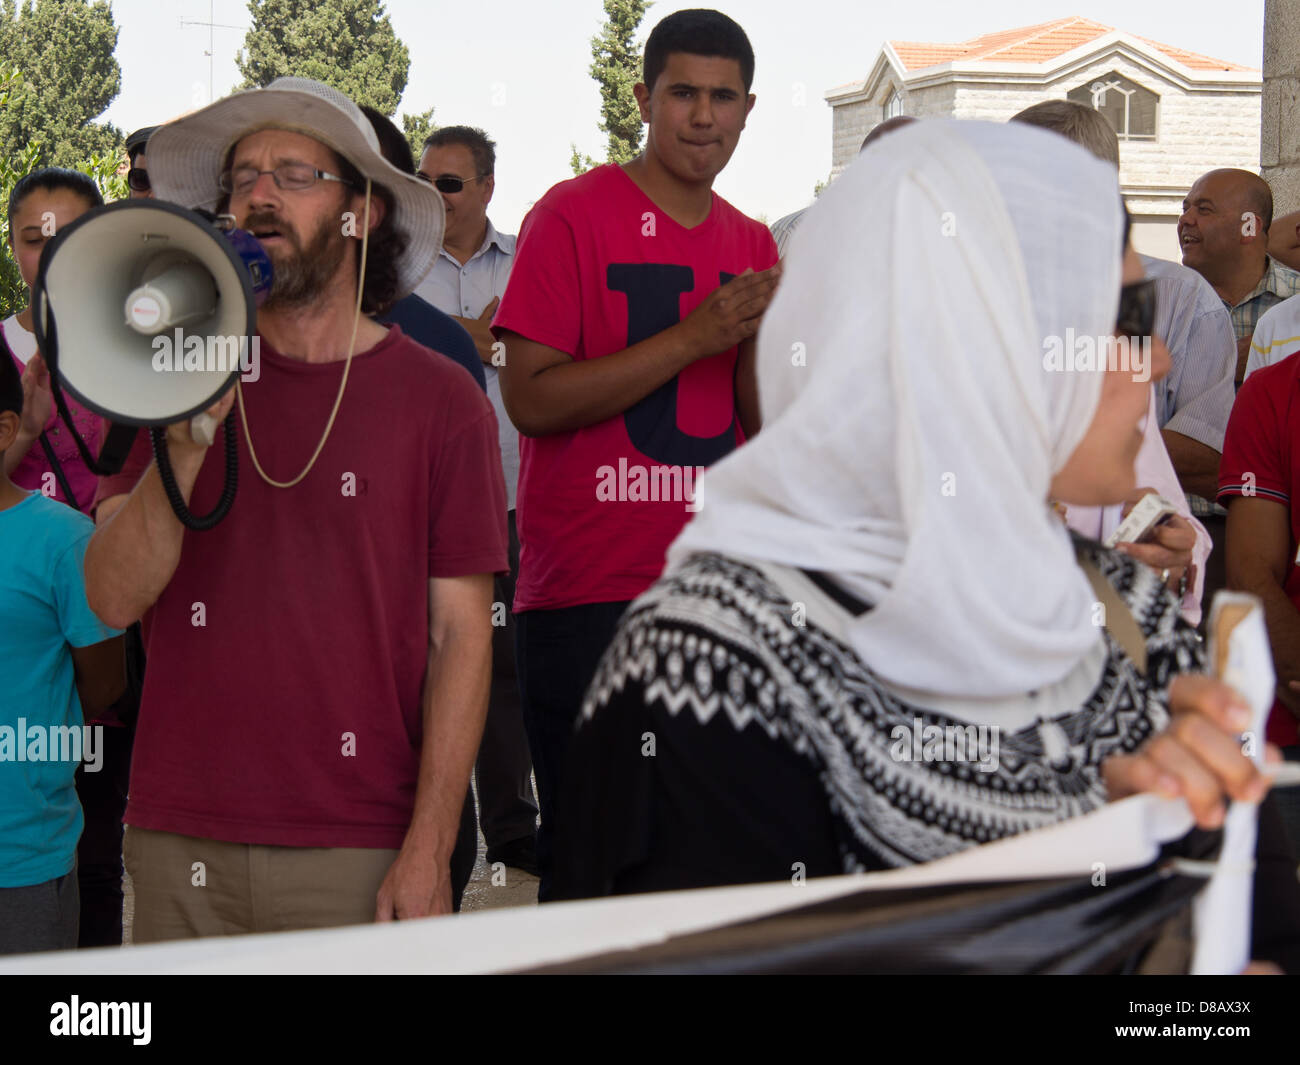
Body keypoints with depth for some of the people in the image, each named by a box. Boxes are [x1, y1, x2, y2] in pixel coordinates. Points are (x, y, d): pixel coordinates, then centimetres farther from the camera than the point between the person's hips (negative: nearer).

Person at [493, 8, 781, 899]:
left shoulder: (751, 245, 14)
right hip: (588, 591, -5)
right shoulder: (575, 215, -4)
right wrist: (695, 336, -16)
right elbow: (530, 398, -13)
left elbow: (763, 430, 14)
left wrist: (760, 338, -5)